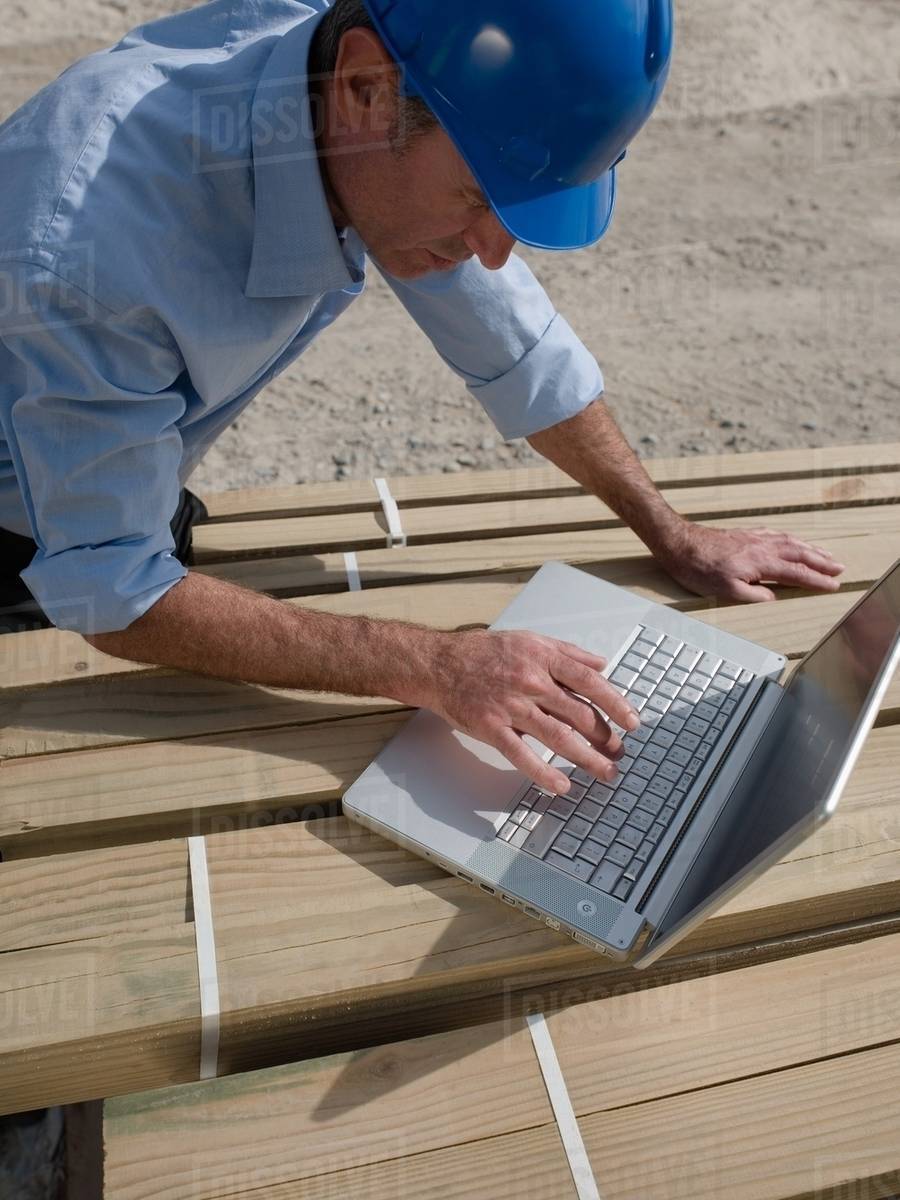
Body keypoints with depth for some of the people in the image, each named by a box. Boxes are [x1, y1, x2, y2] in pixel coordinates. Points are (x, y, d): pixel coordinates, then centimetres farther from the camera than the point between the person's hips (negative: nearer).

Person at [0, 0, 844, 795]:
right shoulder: (86, 236, -43)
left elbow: (513, 345, -10)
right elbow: (113, 599, -35)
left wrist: (673, 538, -4)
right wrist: (437, 667, -38)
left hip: (135, 503, 5)